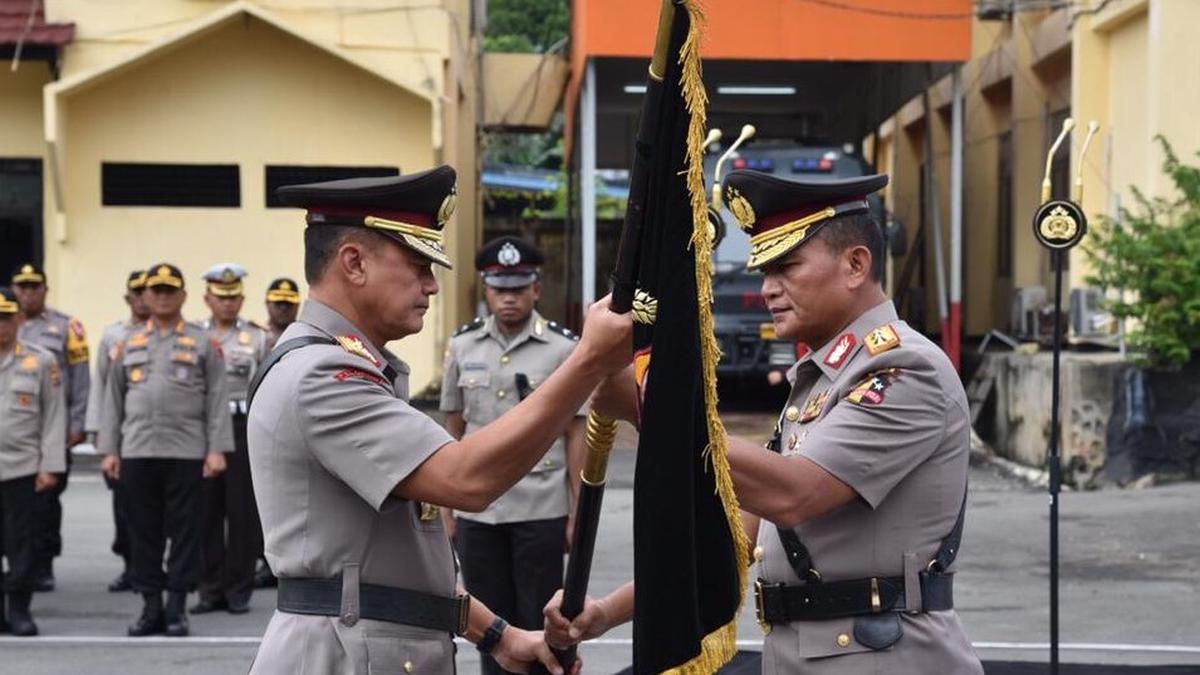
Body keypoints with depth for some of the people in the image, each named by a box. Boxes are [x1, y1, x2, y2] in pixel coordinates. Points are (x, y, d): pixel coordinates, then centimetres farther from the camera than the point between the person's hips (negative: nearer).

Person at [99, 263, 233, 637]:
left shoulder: (204, 343, 5)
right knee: (143, 532, 5)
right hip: (137, 452, 3)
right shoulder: (128, 344, 13)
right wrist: (109, 450, 6)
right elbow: (114, 400, 13)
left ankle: (177, 609, 5)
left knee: (184, 532, 0)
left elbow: (217, 400, 0)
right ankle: (151, 607, 11)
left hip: (186, 452, -3)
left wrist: (217, 449, -7)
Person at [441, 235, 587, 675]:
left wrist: (579, 514, -2)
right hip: (477, 511, 3)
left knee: (539, 623, 4)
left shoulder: (563, 348, -2)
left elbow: (576, 436, 0)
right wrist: (447, 510, 9)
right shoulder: (462, 347, 6)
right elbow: (454, 433, 10)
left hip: (541, 511, -3)